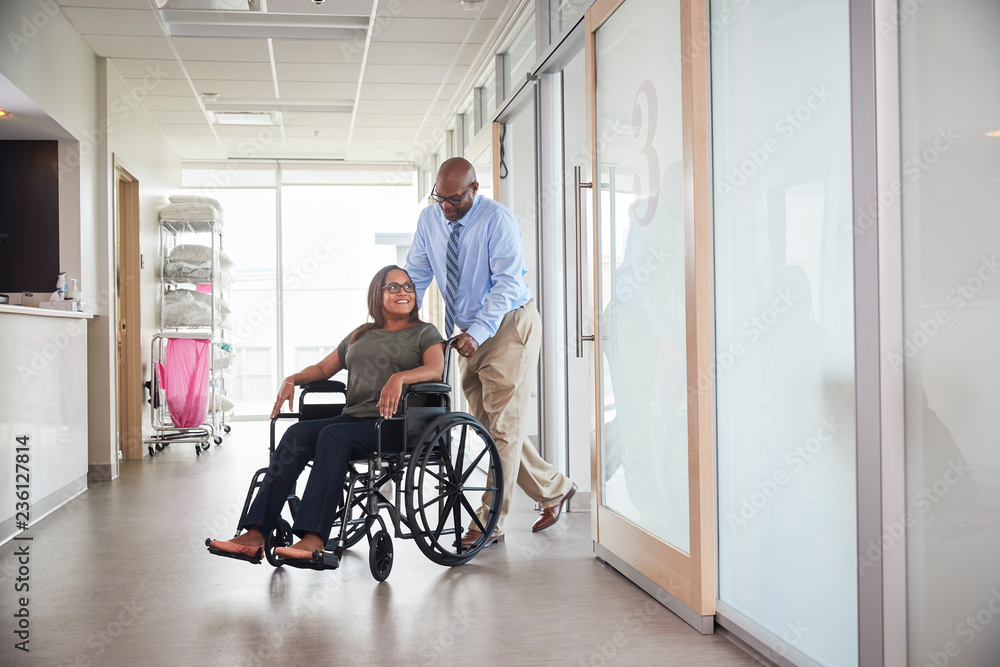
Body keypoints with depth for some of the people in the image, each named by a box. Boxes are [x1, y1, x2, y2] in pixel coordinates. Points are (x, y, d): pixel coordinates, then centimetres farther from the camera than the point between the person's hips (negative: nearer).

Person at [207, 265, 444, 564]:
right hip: (353, 417, 5)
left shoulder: (425, 332, 12)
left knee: (333, 436, -32)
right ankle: (255, 534, -31)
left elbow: (436, 369, -7)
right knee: (298, 433, -23)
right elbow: (323, 368, 29)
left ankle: (313, 539, -43)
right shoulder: (359, 335, 28)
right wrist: (293, 379, 8)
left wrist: (399, 377, -26)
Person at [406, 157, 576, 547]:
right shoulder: (429, 219, 2)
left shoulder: (497, 219, -16)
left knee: (503, 423, -7)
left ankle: (489, 523, -1)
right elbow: (416, 274, 7)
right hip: (471, 332, 7)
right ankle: (553, 489, 25)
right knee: (486, 423, 9)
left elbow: (507, 283, -22)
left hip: (509, 325, -7)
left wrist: (478, 333, -32)